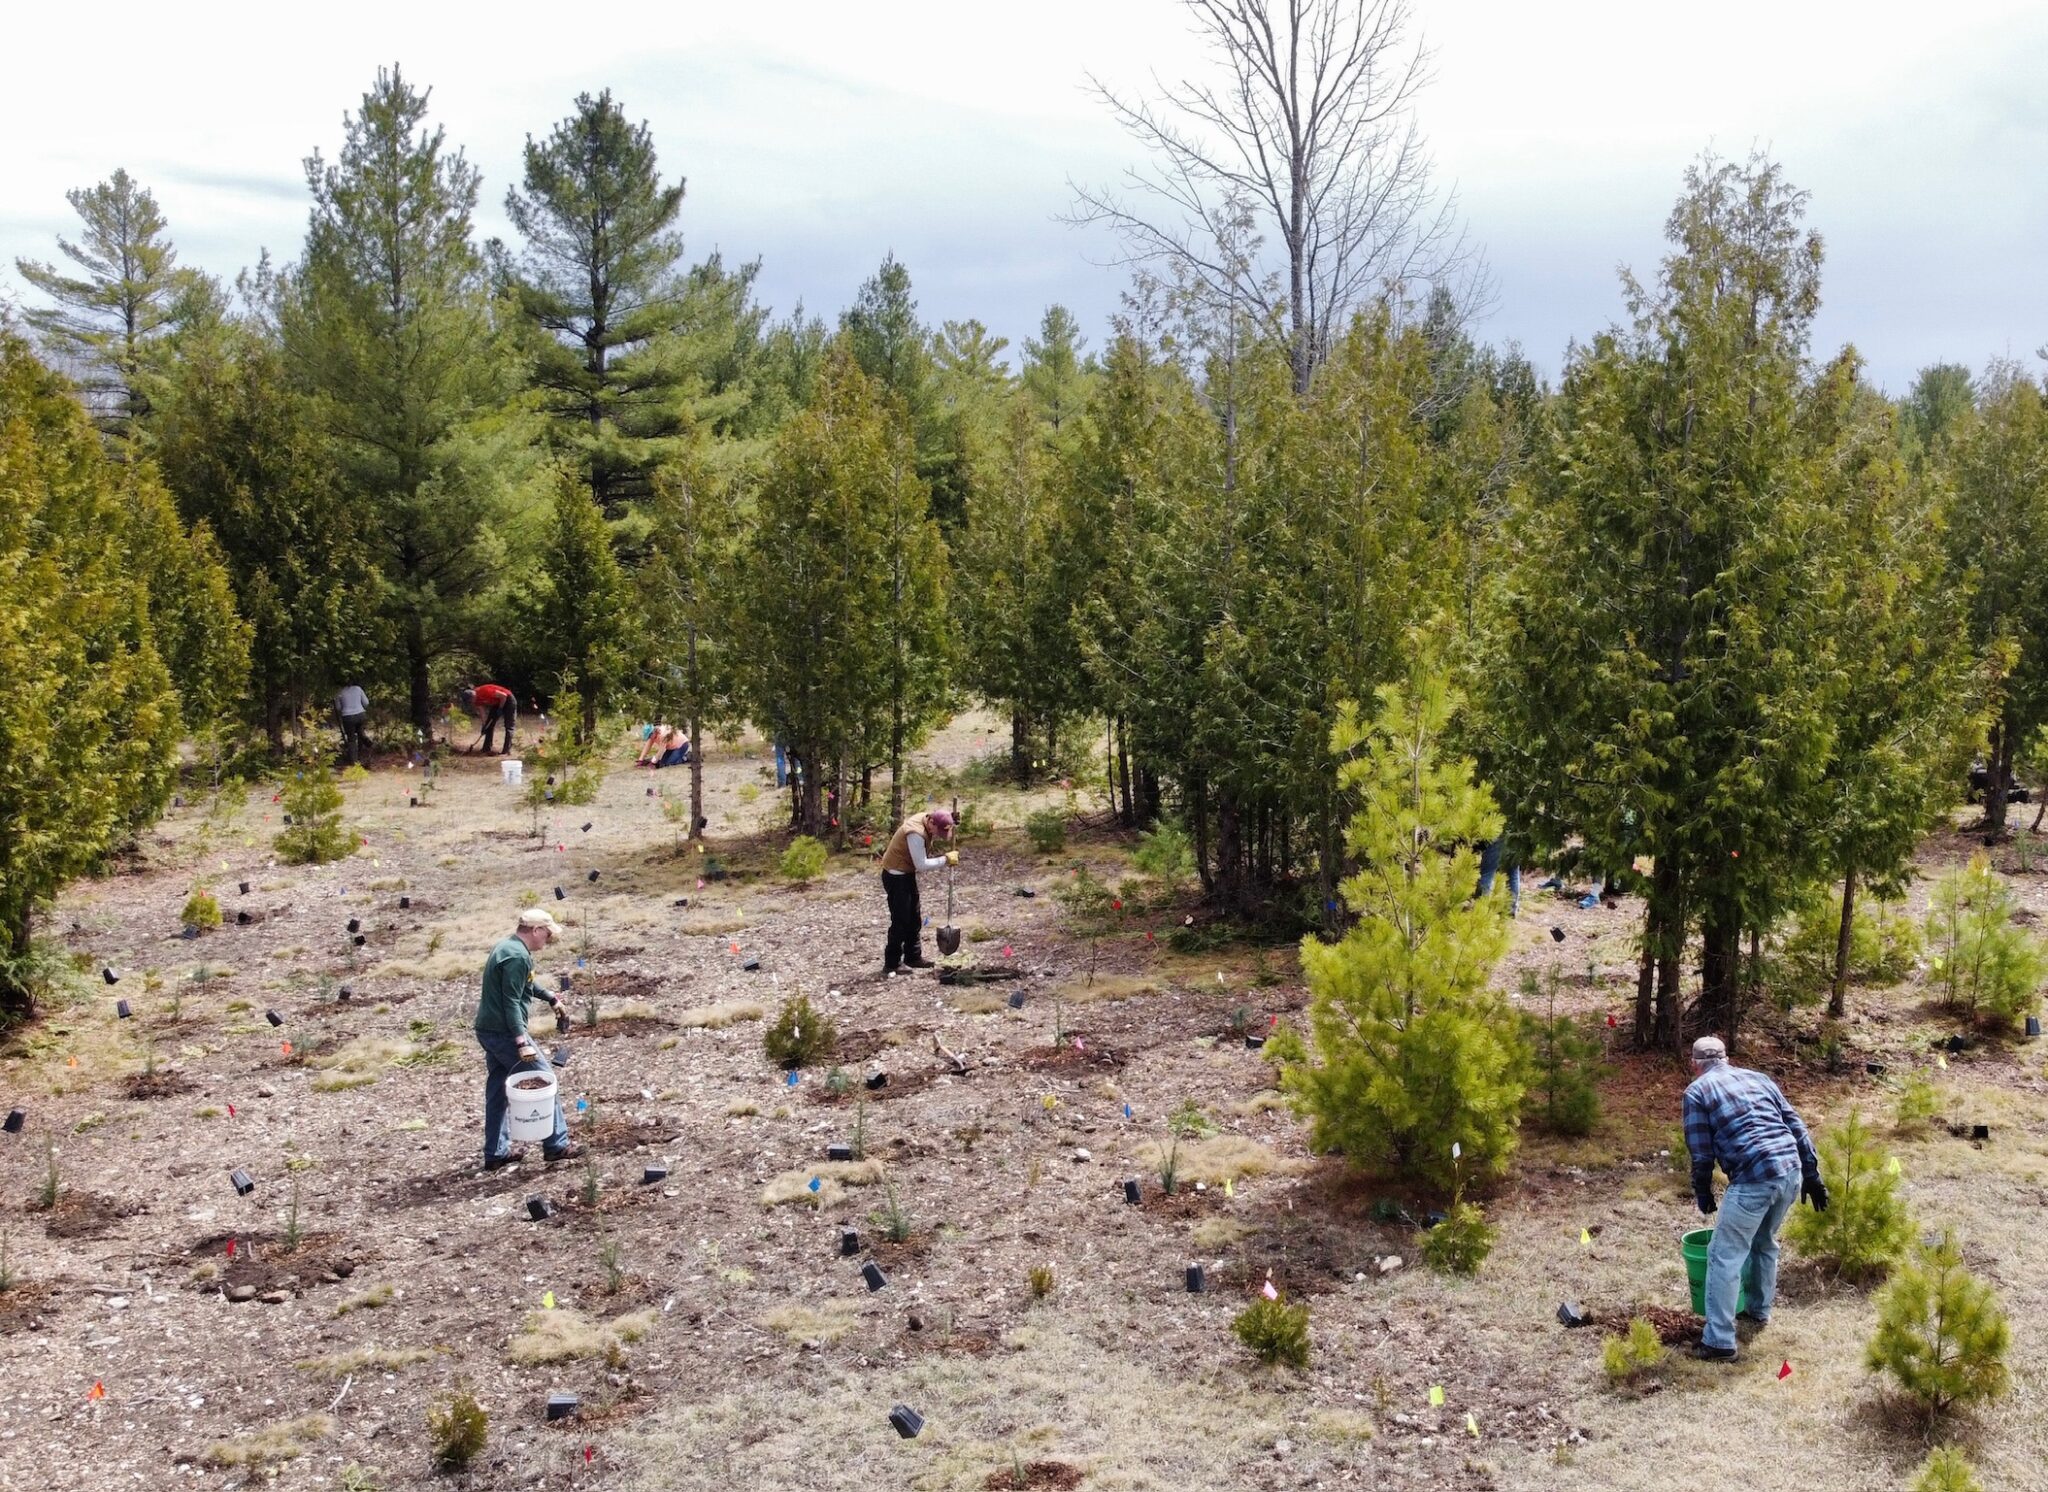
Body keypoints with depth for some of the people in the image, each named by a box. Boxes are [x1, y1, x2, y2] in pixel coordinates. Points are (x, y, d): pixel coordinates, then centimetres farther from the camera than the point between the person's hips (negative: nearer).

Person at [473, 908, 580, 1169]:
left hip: (488, 1030, 10)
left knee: (497, 1089, 14)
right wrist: (522, 1042, -26)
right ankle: (556, 1145, 6)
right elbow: (512, 1002, -24)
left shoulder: (506, 948, 14)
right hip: (505, 1032, -10)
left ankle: (496, 1153, 19)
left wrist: (551, 998, 40)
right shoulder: (518, 956, -19)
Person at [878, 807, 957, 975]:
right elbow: (921, 865, -27)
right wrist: (945, 859, -20)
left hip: (907, 873, 10)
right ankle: (891, 964, 1)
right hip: (896, 876, -10)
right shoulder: (916, 833, -28)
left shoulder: (927, 824, 0)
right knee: (900, 921, -6)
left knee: (914, 918, 15)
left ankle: (913, 957, 26)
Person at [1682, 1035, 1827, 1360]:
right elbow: (1797, 1128, 17)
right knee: (1765, 1242, 29)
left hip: (1753, 1180, -6)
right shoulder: (1758, 1078, 22)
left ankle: (1719, 1342, 0)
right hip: (1791, 1172, 7)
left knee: (1725, 1257, 1)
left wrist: (1703, 1193, 17)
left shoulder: (1698, 1091, 6)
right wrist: (1812, 1175, 20)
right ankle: (1759, 1310, 43)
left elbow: (1701, 1153, 2)